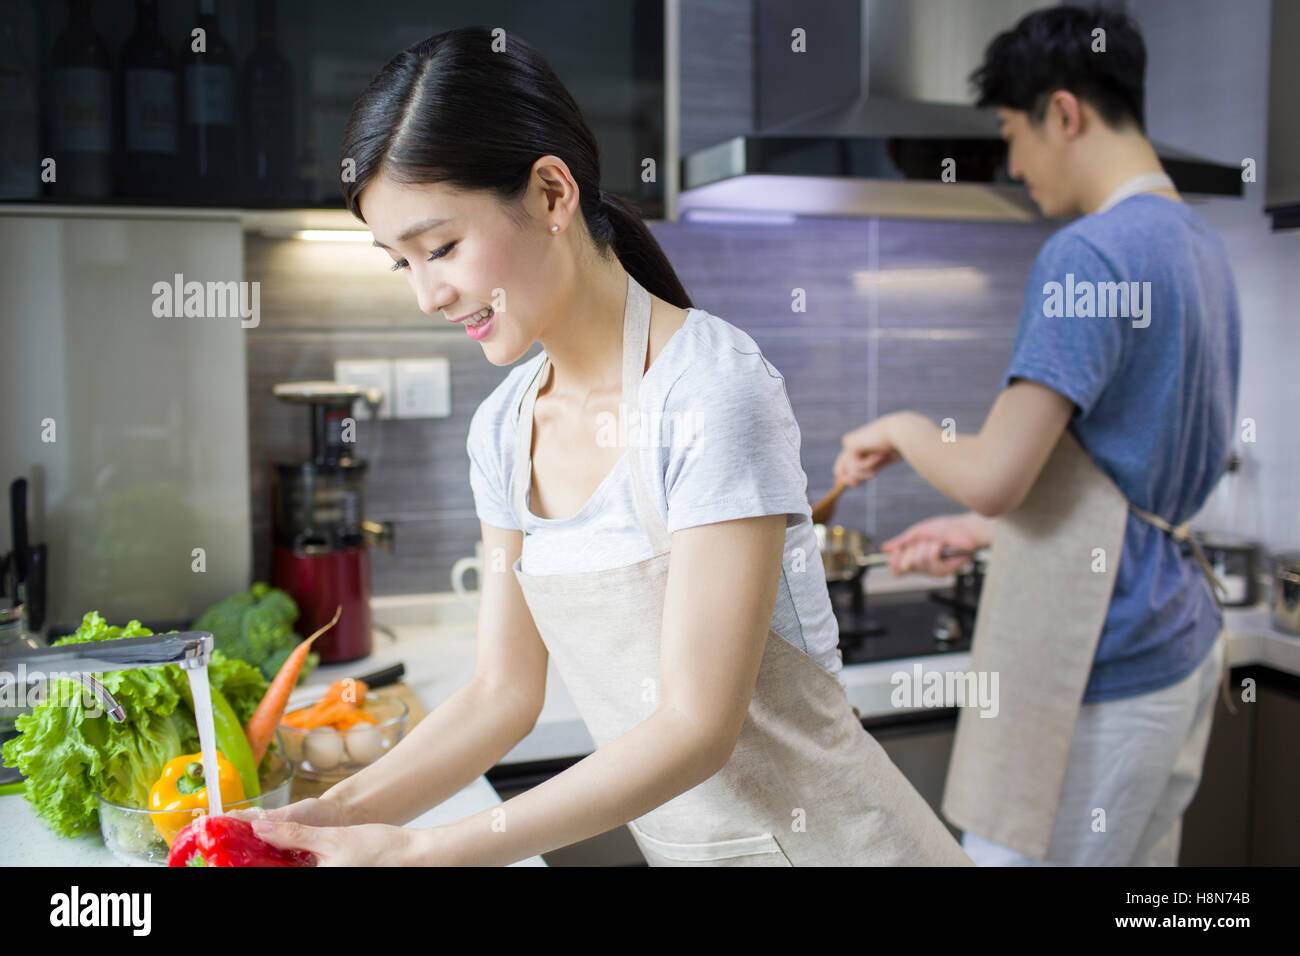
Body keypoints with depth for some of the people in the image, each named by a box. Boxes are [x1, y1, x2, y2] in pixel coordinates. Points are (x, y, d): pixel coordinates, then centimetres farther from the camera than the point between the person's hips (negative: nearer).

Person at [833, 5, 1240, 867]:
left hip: (1100, 677, -9)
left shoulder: (1088, 252, -18)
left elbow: (993, 476, -23)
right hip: (1183, 648, 10)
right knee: (1144, 854, 19)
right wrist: (984, 532, 17)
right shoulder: (1201, 247, 11)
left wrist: (901, 430, -3)